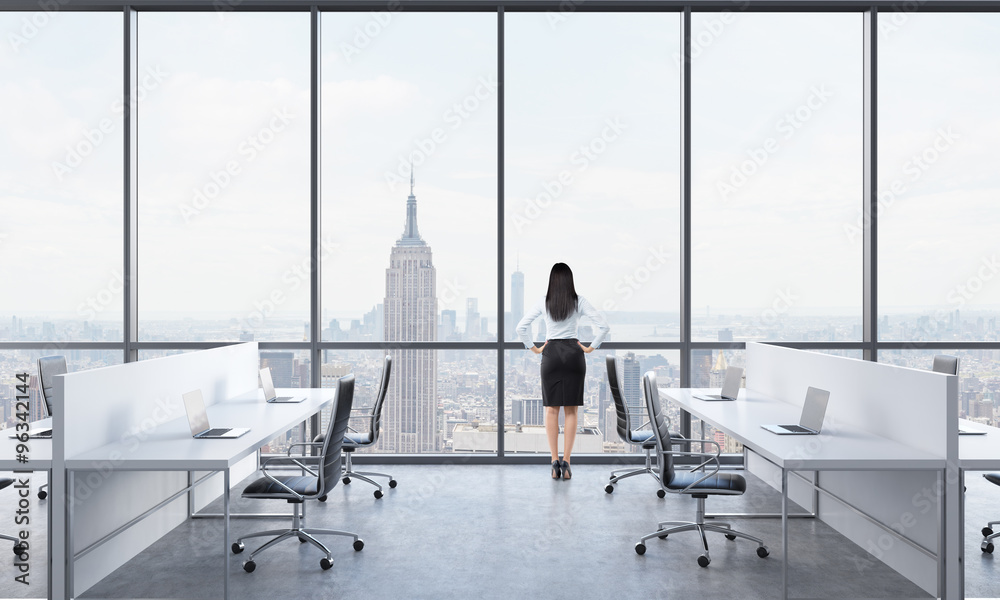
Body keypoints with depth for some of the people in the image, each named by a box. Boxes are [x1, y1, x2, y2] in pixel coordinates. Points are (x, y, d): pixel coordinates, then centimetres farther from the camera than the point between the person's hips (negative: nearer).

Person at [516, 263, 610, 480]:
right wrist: (591, 347, 3)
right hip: (573, 355, 0)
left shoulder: (543, 302, -1)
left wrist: (533, 348, 5)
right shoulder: (579, 302, -3)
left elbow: (521, 327, -5)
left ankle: (555, 462, 4)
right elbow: (604, 326, -7)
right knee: (571, 410, 5)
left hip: (551, 354, 0)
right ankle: (566, 461, 3)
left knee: (551, 409, 7)